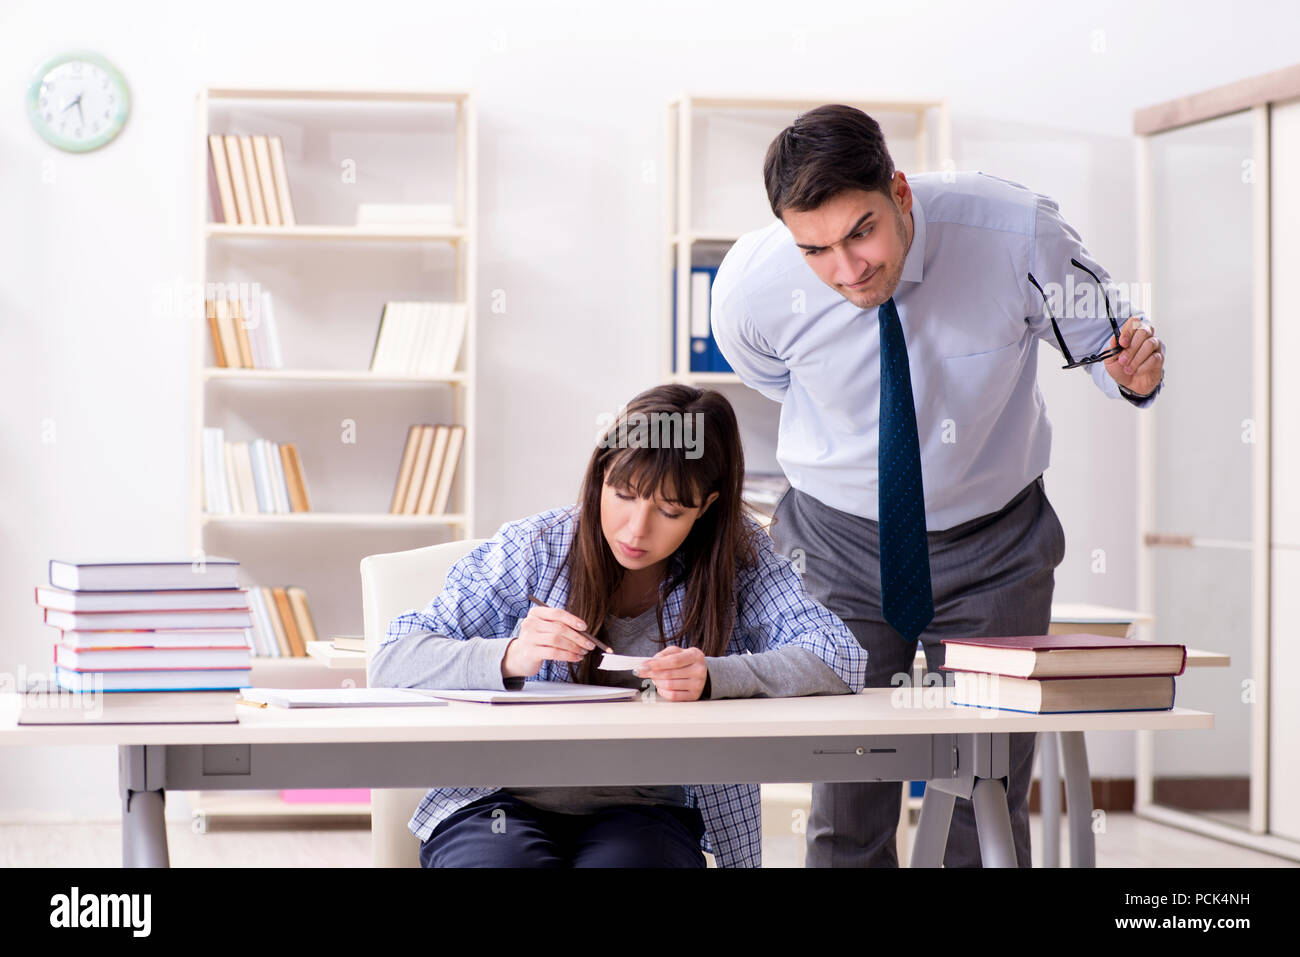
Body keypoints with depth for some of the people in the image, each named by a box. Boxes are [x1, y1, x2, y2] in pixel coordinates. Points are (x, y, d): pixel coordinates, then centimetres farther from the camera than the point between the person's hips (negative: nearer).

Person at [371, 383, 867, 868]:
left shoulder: (737, 559, 2)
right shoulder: (535, 548, 0)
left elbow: (843, 659, -9)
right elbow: (392, 660, -3)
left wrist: (711, 679, -25)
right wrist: (509, 658, -23)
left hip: (646, 813, 0)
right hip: (505, 801, 0)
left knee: (624, 865, -34)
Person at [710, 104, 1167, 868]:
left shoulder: (1016, 232, -25)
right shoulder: (750, 289, -21)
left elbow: (1103, 334, -6)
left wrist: (1135, 371, -29)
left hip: (994, 542, 0)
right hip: (839, 541, 0)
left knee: (989, 809, -2)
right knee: (847, 815, -2)